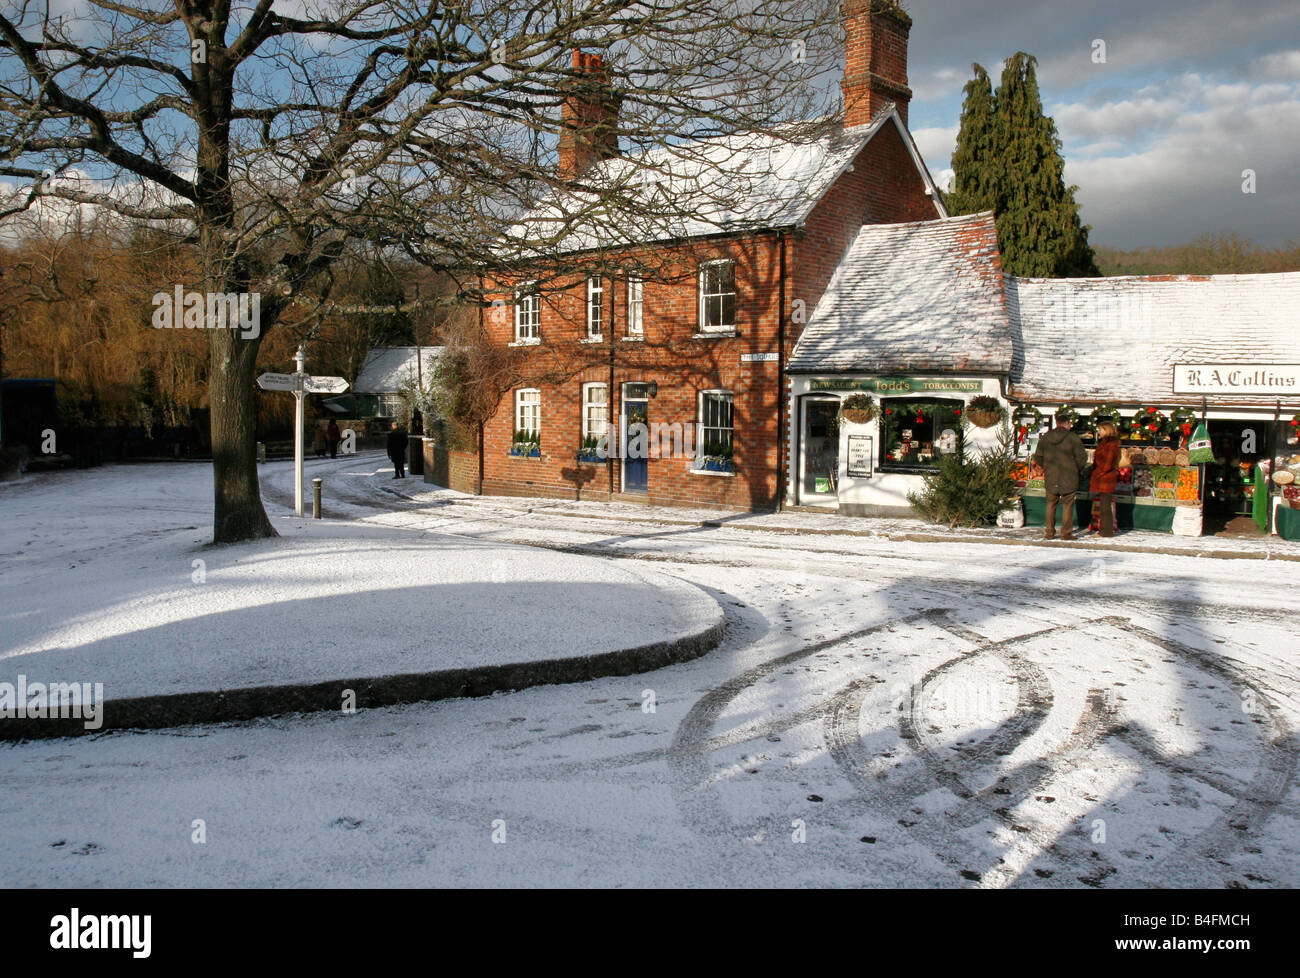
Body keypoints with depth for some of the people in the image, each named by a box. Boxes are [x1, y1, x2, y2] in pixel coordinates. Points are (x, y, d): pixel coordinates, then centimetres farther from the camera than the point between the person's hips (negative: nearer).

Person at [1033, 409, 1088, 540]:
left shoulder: (1045, 438, 4)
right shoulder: (1073, 438, -9)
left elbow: (1037, 457, 8)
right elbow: (1082, 457, -9)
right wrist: (1077, 470, 8)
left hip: (1050, 479, 3)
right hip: (1069, 480, -3)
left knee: (1051, 504, 13)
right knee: (1067, 505, 4)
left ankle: (1049, 532, 13)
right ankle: (1066, 533, 6)